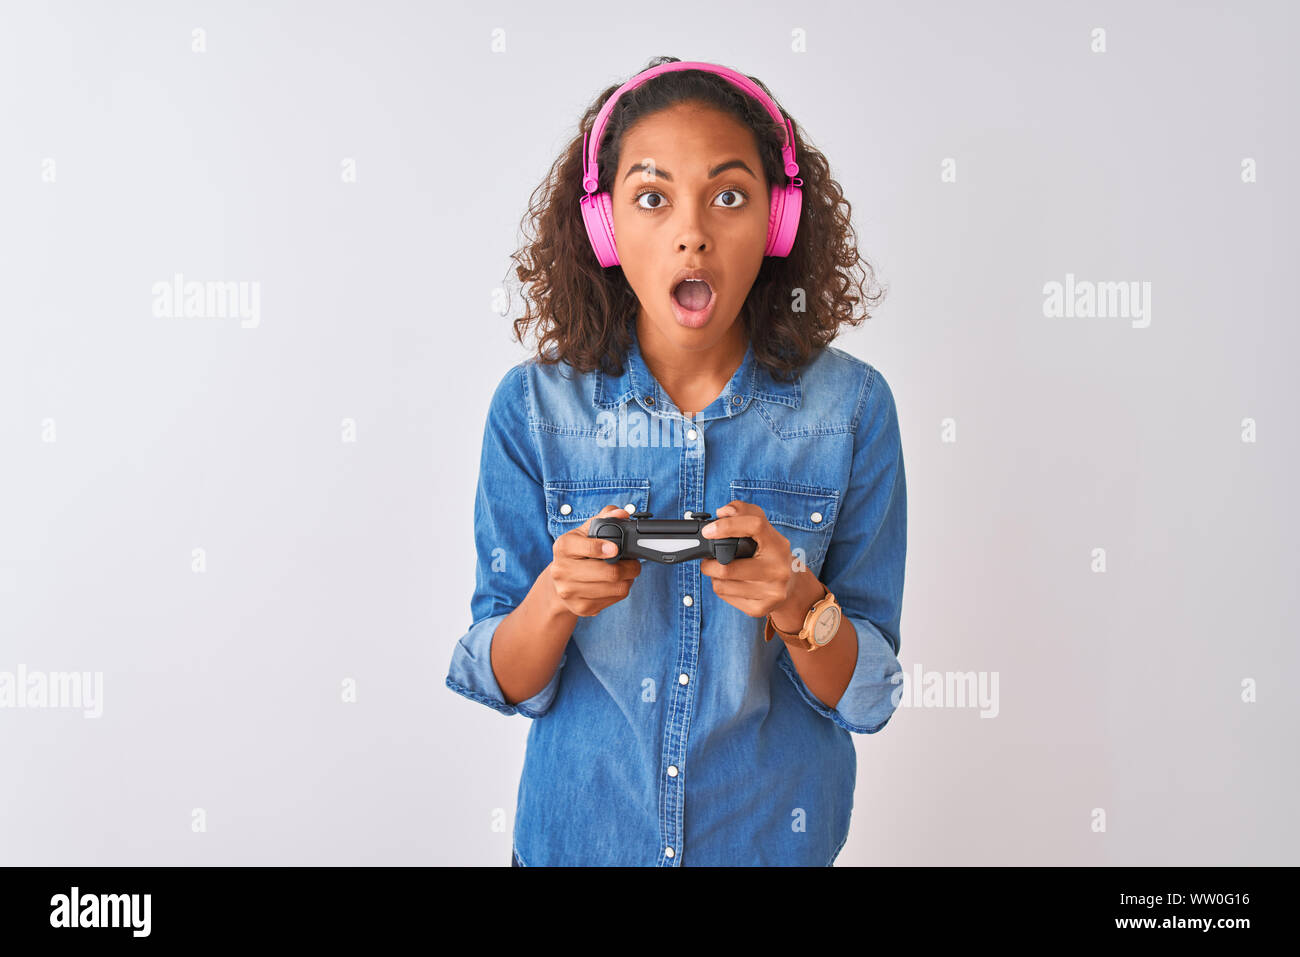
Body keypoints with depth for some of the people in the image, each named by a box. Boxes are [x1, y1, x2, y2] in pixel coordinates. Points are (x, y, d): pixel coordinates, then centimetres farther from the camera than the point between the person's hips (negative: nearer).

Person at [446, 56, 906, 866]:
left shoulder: (850, 407, -13)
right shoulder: (534, 407, -12)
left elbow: (865, 698, -10)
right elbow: (505, 685, -9)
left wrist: (798, 603, -29)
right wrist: (554, 599, -28)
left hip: (774, 834, 0)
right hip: (580, 831, 0)